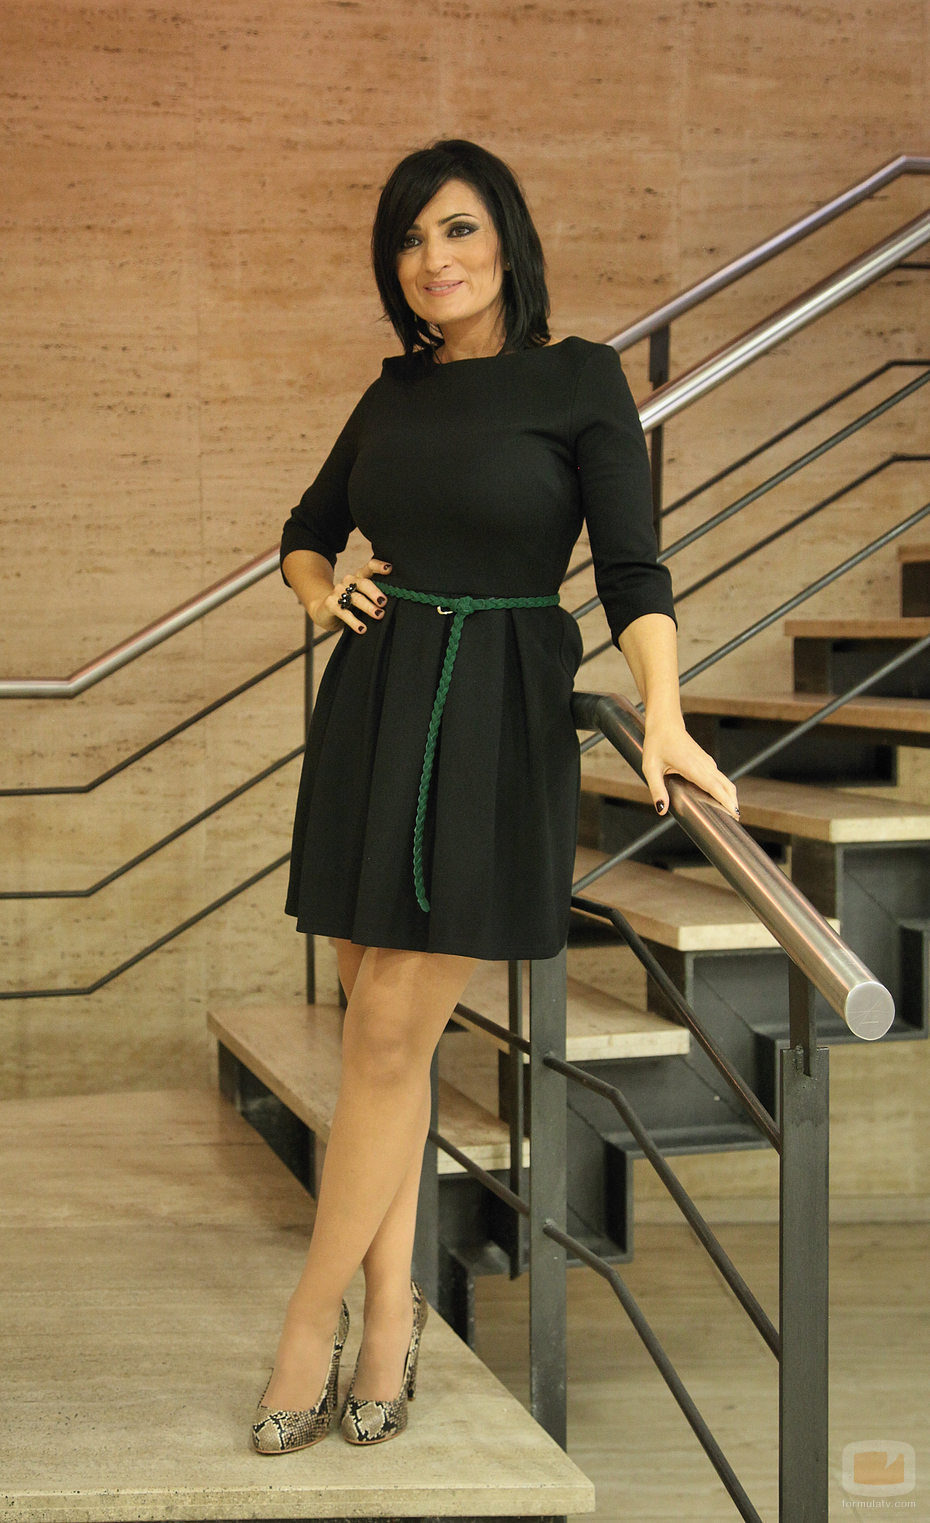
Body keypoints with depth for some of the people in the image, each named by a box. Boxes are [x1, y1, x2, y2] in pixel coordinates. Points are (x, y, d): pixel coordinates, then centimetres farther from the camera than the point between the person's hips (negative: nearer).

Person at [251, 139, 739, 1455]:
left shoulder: (578, 379, -2)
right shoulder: (395, 393, 12)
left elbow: (632, 565, -10)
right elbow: (308, 530, 26)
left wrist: (663, 715, -25)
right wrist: (320, 589, 4)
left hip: (497, 726, -5)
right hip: (374, 709, 5)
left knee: (389, 1036, -6)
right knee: (382, 1028, 6)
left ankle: (317, 1311, 7)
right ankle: (391, 1310, 15)